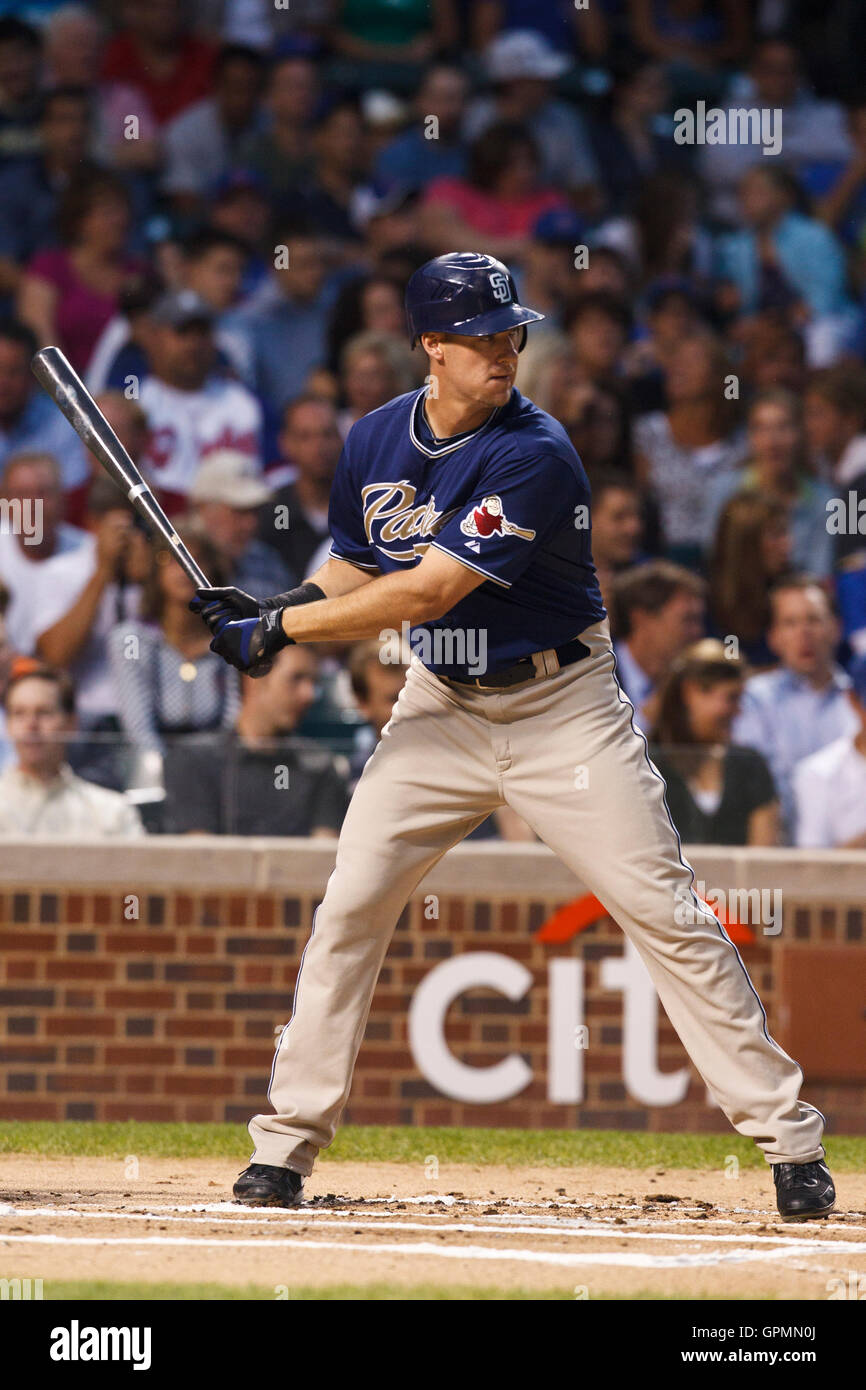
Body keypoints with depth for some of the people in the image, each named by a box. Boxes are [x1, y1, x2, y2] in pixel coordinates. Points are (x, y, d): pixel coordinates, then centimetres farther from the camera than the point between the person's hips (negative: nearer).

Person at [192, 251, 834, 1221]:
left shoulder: (533, 456, -23)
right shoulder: (375, 442, -2)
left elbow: (426, 593, -26)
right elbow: (357, 571, 12)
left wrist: (283, 629, -22)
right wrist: (267, 612, -8)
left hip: (561, 711, -5)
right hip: (441, 706, 5)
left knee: (666, 913, -8)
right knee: (348, 908, -3)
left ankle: (787, 1137, -2)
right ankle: (288, 1141, 7)